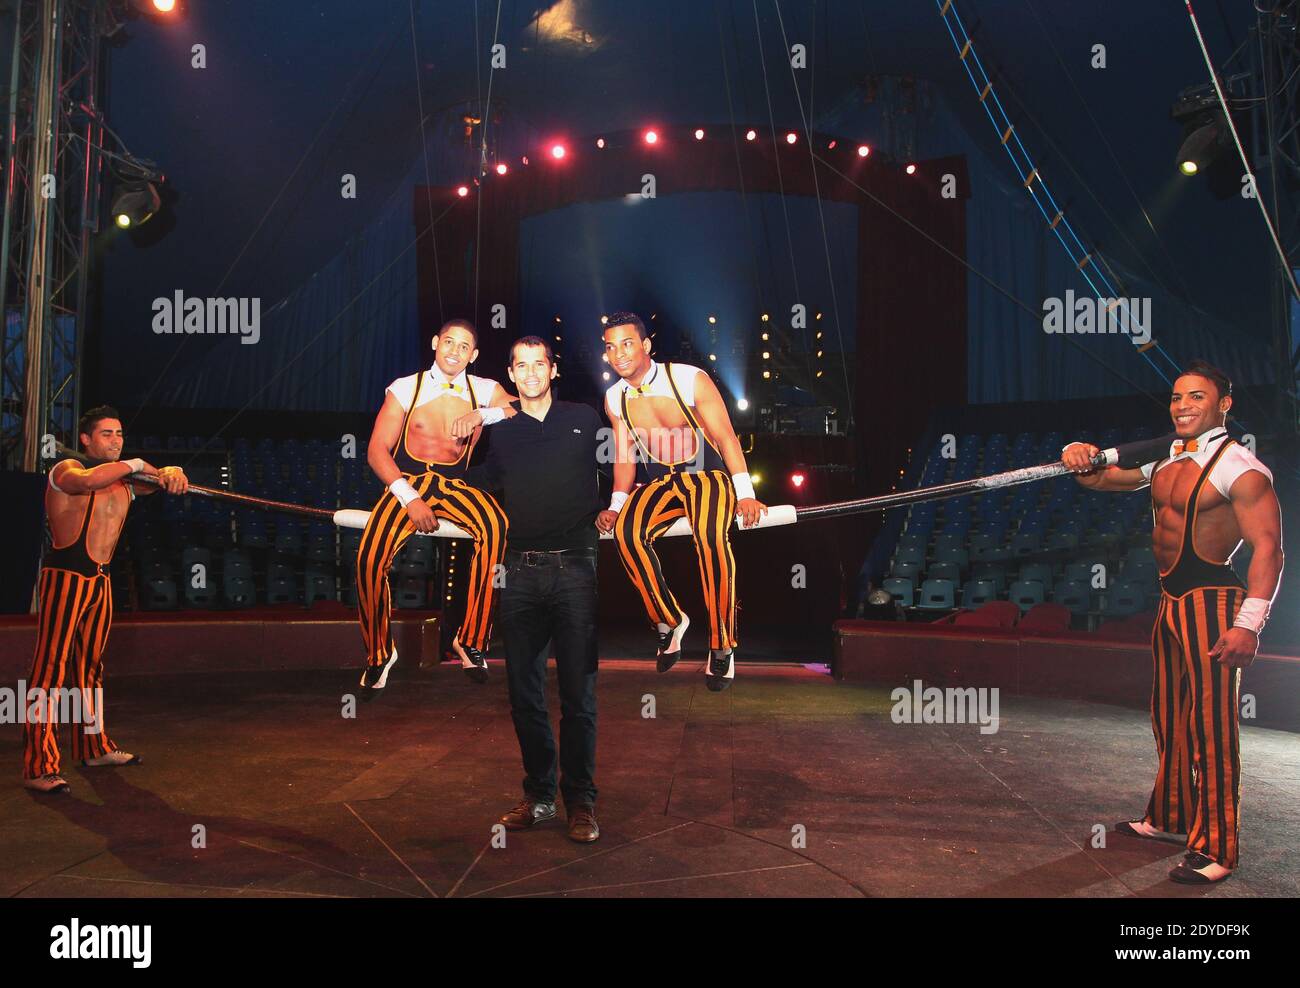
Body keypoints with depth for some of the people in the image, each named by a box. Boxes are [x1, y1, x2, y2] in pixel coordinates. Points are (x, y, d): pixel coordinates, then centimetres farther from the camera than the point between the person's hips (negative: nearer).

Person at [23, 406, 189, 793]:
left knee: (91, 667, 16)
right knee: (49, 668, -8)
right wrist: (135, 465, -17)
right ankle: (39, 766, -8)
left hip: (100, 580, 7)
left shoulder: (123, 479, 16)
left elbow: (154, 481, 7)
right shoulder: (65, 470, -6)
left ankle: (94, 747, 26)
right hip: (64, 577, -7)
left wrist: (171, 473, -17)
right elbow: (87, 480, -29)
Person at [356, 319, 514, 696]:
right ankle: (378, 654, -1)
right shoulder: (405, 388, 6)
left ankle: (472, 640, -21)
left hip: (455, 486, 1)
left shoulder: (483, 390, 10)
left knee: (496, 526, -34)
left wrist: (482, 415, -19)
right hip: (405, 483, 0)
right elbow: (377, 450, 1)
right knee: (369, 559, -28)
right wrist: (410, 498, -13)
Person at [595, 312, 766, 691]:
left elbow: (725, 437, -9)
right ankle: (669, 621, -10)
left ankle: (722, 646, -22)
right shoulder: (615, 398, 3)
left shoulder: (690, 379, -12)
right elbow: (625, 456, 12)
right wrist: (616, 505, 0)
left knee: (710, 534, -37)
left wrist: (745, 495, -15)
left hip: (707, 475, -4)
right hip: (658, 482, 4)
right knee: (626, 531, -29)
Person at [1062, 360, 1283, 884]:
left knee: (1211, 724, -5)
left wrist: (1248, 623, -24)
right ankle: (1168, 816, 33)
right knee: (1168, 717, 18)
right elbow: (1101, 478, 15)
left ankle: (1215, 849, 3)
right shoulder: (1165, 458, 11)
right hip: (1170, 600, 9)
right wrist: (1080, 459, -10)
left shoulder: (1239, 467, -13)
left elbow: (1268, 546, -18)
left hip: (1211, 601, -8)